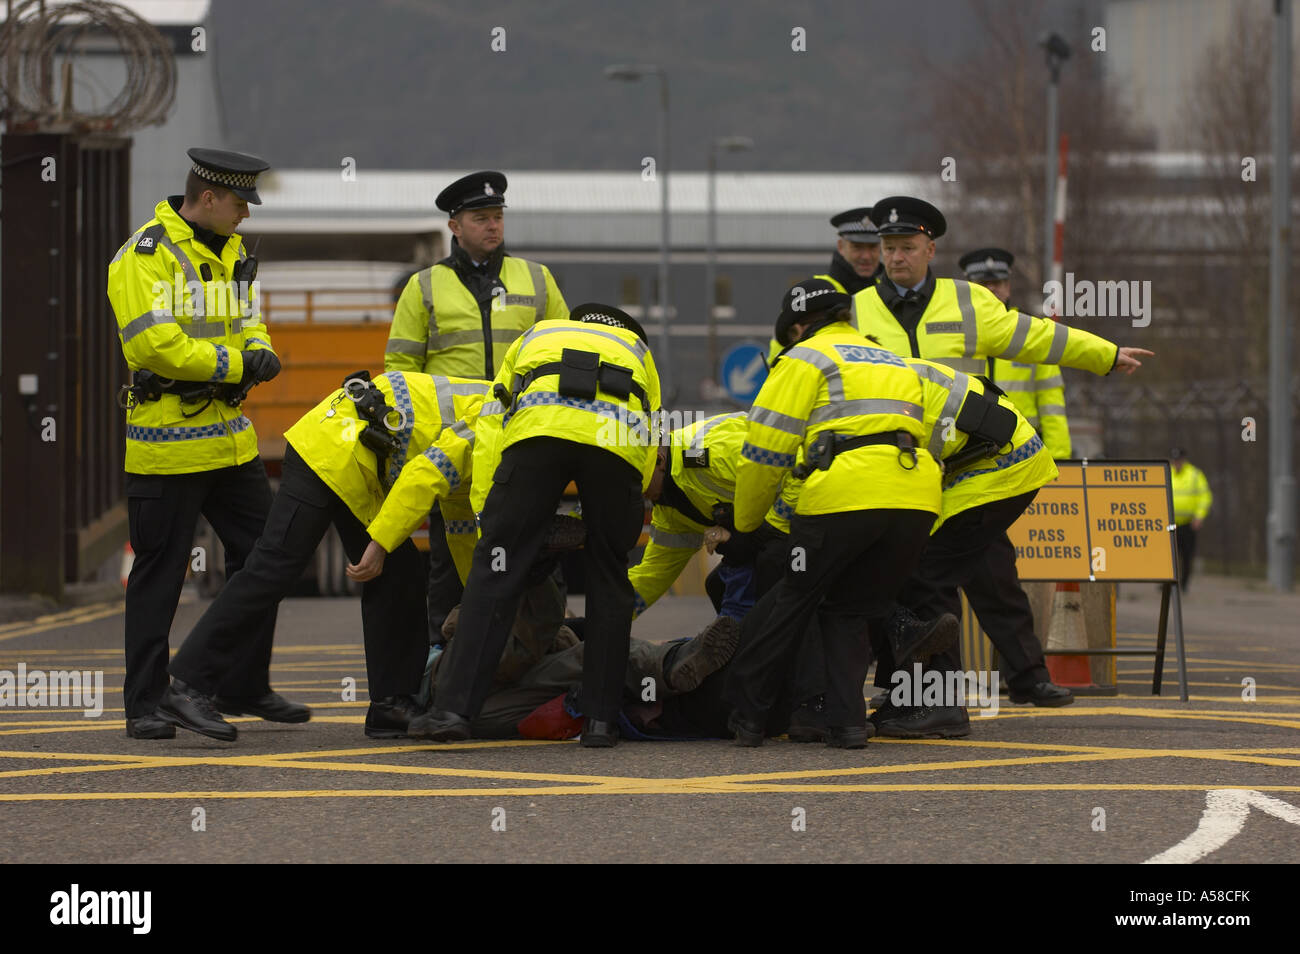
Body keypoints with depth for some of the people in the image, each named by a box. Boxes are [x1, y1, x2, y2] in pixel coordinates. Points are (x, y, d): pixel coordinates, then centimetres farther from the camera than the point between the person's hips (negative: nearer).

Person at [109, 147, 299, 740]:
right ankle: (144, 703, 6)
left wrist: (259, 351, -3)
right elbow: (156, 345, -22)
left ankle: (244, 684, 22)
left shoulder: (231, 253, 13)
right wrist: (235, 364, -17)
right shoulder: (145, 256, -13)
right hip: (167, 441, -8)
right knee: (158, 575, -1)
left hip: (230, 438, 8)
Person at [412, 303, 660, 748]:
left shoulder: (532, 339, 41)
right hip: (620, 438, 1)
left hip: (541, 427, -1)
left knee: (496, 571, 1)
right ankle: (601, 719, 13)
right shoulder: (635, 349, 41)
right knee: (608, 578, 15)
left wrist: (488, 523, 24)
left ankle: (456, 707, -7)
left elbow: (489, 433, 27)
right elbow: (650, 454, 29)